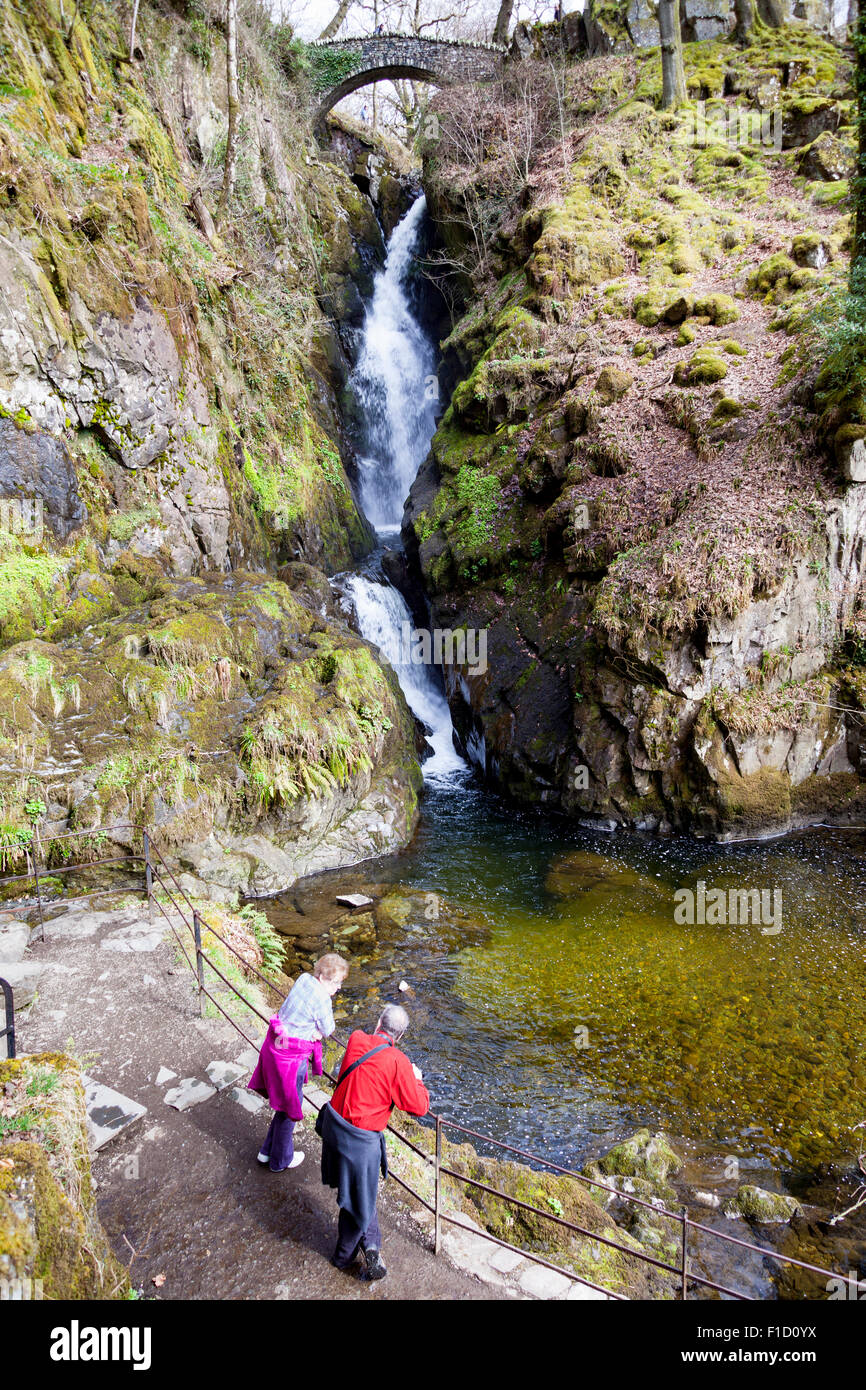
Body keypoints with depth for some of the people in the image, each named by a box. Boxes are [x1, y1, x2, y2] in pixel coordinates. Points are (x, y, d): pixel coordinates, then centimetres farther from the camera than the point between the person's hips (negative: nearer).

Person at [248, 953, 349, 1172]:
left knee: (285, 1101, 25)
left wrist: (314, 1031, -2)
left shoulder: (303, 979, -1)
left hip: (275, 1045, 8)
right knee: (290, 1105, 12)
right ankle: (280, 1160, 31)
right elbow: (328, 1030, -11)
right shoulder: (321, 999, -25)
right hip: (292, 1056, -8)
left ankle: (267, 1151, 40)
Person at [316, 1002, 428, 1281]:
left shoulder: (356, 1040, -6)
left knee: (362, 1193, 25)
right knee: (359, 1199, 17)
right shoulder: (398, 1062, -21)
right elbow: (419, 1107, -13)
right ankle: (344, 1255, 34)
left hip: (334, 1124, 6)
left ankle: (370, 1245, 32)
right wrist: (417, 1079, 4)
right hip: (360, 1140, -6)